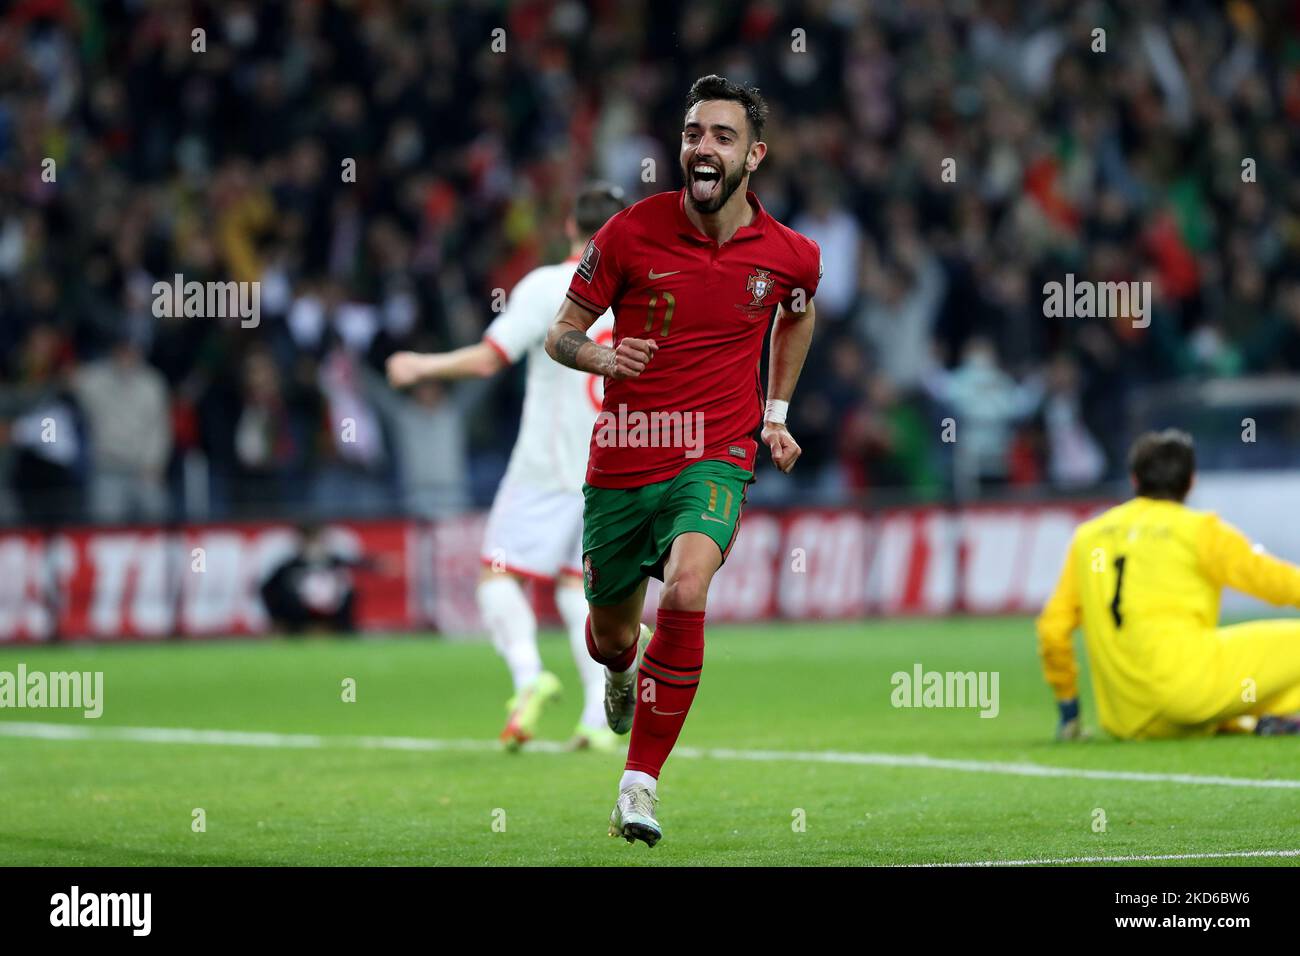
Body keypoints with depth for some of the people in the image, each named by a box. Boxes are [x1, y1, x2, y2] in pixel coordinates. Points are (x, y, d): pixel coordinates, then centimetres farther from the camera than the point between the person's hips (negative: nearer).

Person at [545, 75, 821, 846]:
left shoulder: (790, 256, -3)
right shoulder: (631, 232, -7)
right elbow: (562, 333, 1)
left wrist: (776, 414, 19)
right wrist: (597, 355, -21)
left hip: (715, 460, -1)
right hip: (621, 461, 1)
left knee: (686, 590, -29)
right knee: (611, 631, 13)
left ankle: (641, 781, -18)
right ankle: (622, 676, 55)